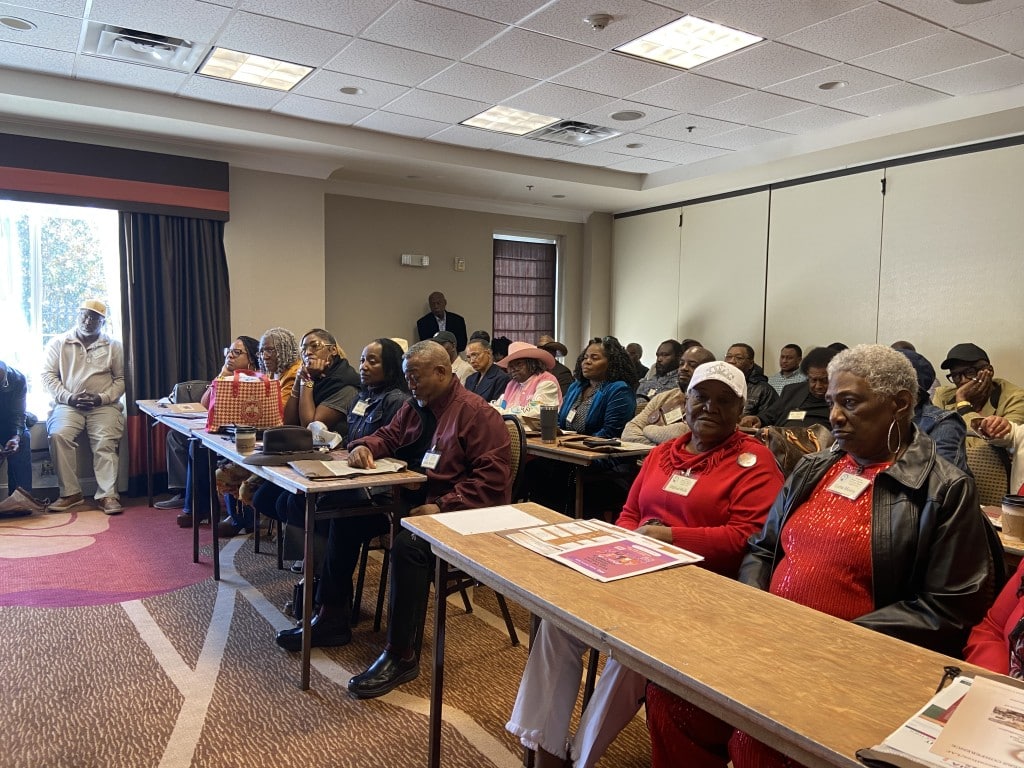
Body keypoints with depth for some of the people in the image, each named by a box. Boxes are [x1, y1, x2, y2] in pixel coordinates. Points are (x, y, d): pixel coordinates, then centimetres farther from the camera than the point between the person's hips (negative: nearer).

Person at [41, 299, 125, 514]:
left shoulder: (114, 346, 12)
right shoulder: (58, 343, 13)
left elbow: (121, 380, 9)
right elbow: (48, 375, 7)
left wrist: (102, 398, -9)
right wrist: (68, 398, -10)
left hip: (104, 405, 0)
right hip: (68, 404, 1)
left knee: (105, 441, -27)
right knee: (58, 435, -28)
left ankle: (108, 495, -30)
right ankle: (70, 493, -22)